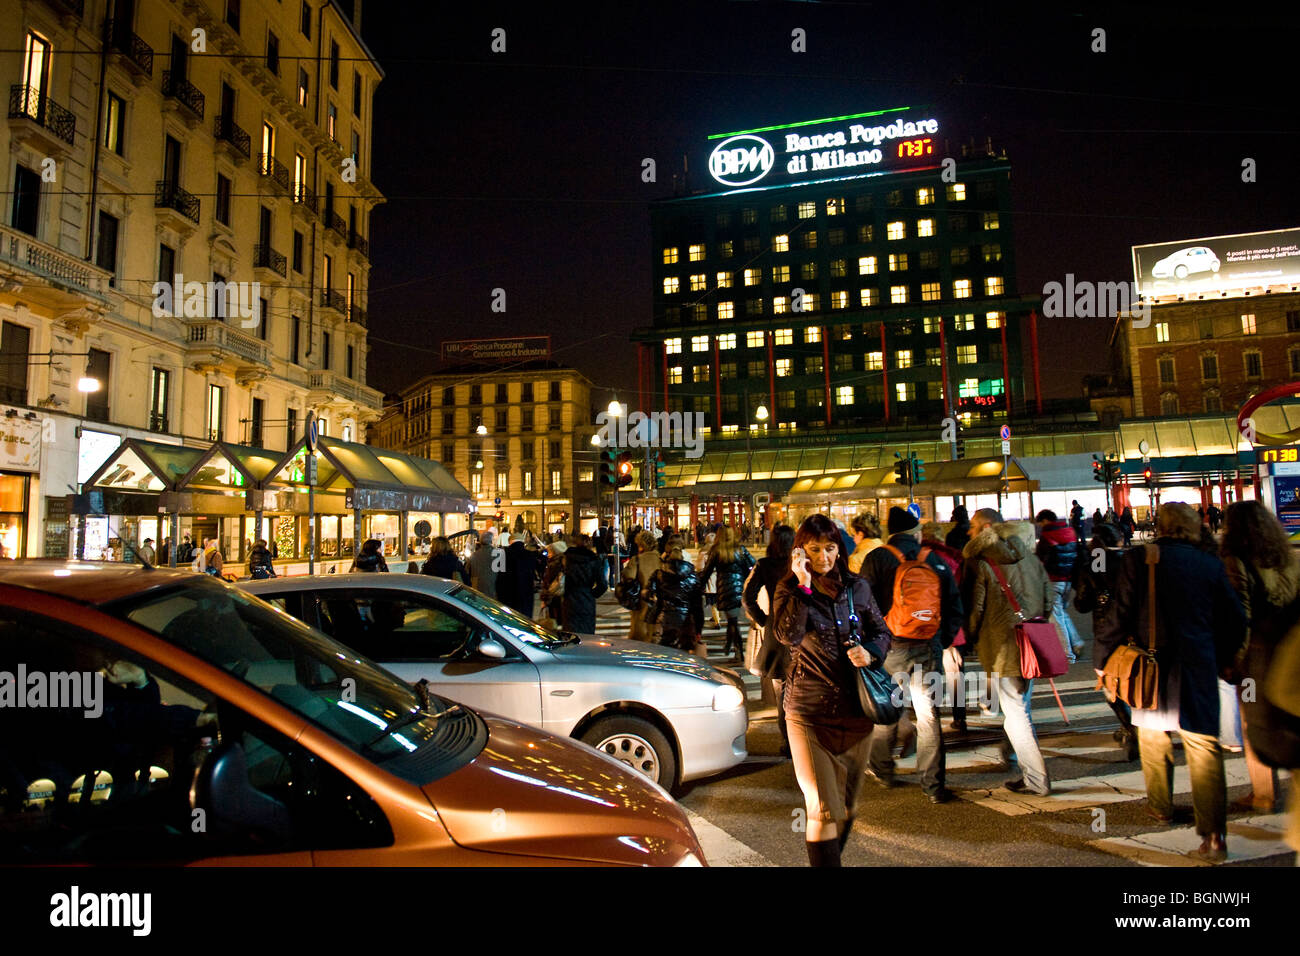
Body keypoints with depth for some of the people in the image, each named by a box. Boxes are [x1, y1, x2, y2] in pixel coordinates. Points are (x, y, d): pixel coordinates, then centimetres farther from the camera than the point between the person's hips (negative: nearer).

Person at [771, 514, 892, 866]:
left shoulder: (857, 587, 5)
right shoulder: (790, 590, -4)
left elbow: (882, 632, 12)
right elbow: (788, 635, -20)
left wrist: (871, 651, -9)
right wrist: (804, 587, -24)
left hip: (855, 708, 4)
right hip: (810, 710, -4)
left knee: (847, 804, 18)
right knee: (823, 808, -7)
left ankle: (832, 856, 39)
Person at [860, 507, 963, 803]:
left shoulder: (877, 559, -5)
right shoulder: (937, 562, 5)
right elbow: (955, 607, 7)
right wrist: (944, 641, 14)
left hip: (890, 647, -2)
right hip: (929, 649, 2)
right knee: (929, 715, 8)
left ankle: (882, 770, 30)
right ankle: (934, 785, 11)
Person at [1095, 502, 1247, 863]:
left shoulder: (1137, 559, -6)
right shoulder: (1211, 565, 2)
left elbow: (1120, 616, -8)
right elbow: (1236, 624, 6)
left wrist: (1106, 657, 3)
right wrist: (1219, 661, 20)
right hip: (1199, 669, 1)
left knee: (1153, 738, 19)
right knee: (1204, 747, 3)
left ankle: (1160, 809, 35)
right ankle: (1214, 836, -2)